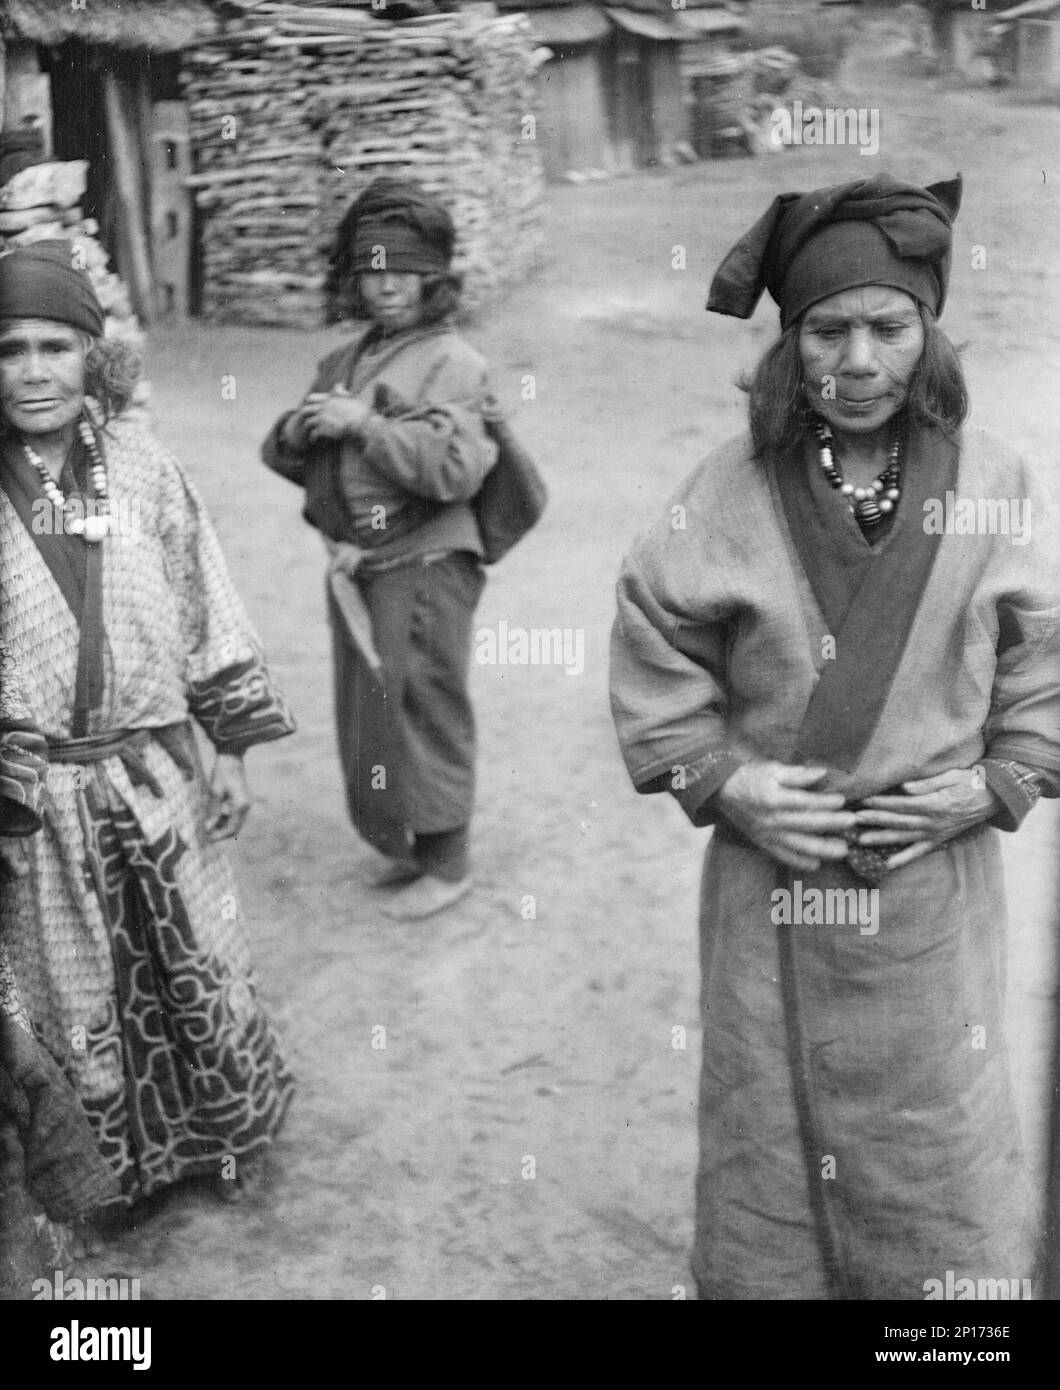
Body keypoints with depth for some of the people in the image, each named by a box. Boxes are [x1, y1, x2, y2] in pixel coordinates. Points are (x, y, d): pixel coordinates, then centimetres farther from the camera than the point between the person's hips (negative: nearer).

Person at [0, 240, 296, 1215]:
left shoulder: (144, 468, -4)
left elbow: (208, 614, 2)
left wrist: (233, 748, 2)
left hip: (154, 774, 1)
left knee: (197, 970, 15)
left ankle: (225, 1138, 40)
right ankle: (112, 1171, 36)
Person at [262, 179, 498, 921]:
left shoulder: (453, 363, -8)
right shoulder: (343, 362, 14)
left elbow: (453, 468, -21)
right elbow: (281, 453, 17)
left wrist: (364, 424, -20)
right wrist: (299, 430, -6)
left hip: (423, 567, -7)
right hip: (352, 567, 8)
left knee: (421, 707, 0)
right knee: (364, 711, 15)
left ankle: (447, 859, 15)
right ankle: (403, 841, 33)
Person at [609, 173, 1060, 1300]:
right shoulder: (728, 490, -7)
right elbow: (656, 663, 0)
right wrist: (724, 783, -11)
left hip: (934, 884, 0)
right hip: (767, 882, 0)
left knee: (938, 1140, 10)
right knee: (769, 1134, 13)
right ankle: (767, 1278, 37)